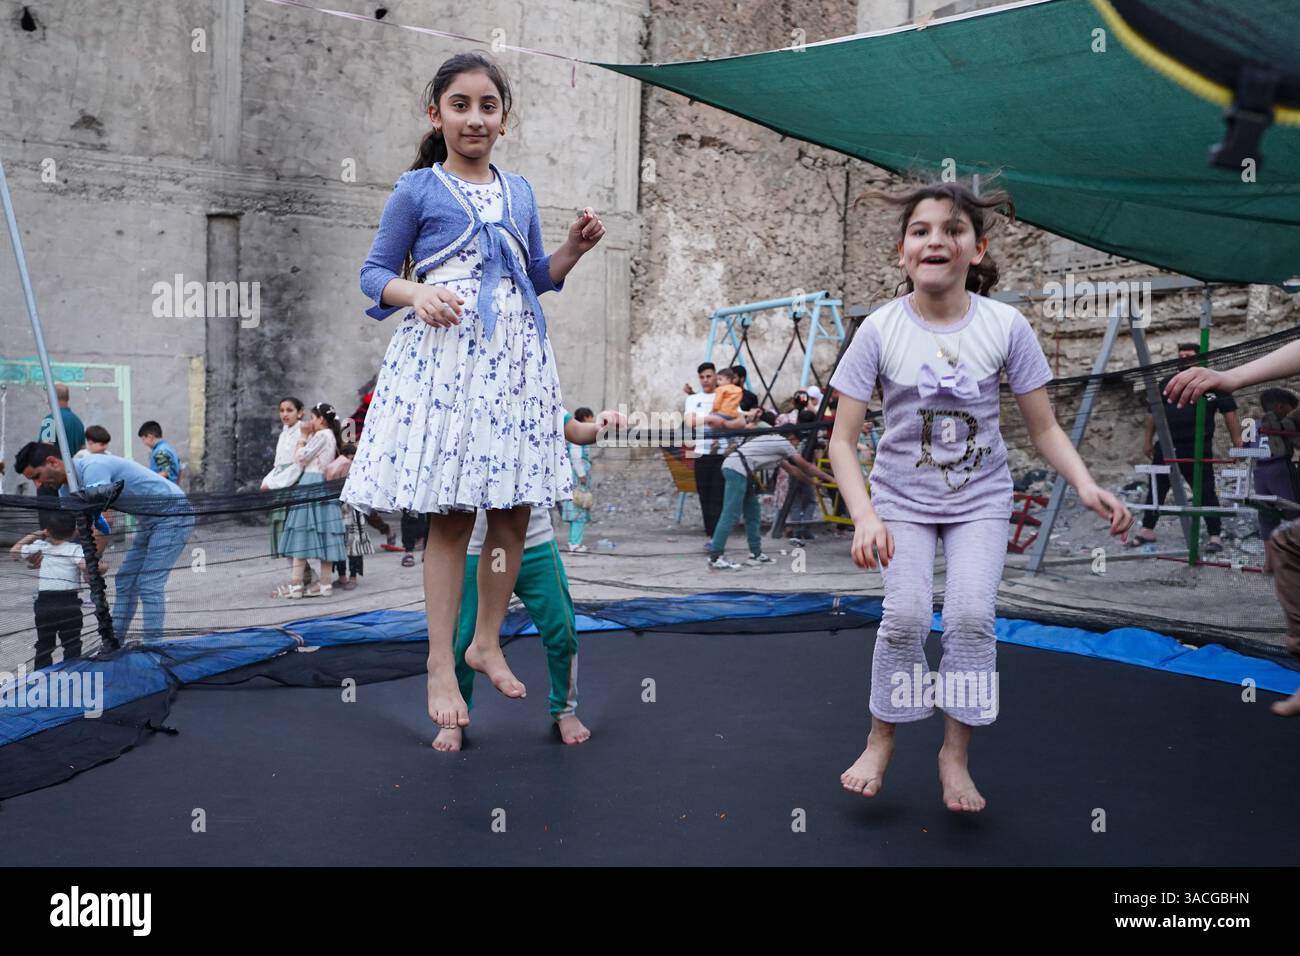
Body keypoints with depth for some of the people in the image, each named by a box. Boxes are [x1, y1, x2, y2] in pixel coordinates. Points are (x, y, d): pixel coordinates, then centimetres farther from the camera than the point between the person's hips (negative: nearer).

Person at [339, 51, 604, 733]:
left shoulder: (519, 191, 15)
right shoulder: (417, 189, 2)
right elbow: (374, 272, 3)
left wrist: (573, 249, 4)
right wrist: (417, 293, -16)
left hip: (515, 356, 5)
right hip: (444, 354, -5)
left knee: (514, 509, 5)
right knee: (450, 517, -4)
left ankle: (487, 642, 22)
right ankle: (440, 664, 8)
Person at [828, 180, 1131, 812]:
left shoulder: (1006, 326, -10)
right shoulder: (881, 330, -13)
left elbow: (1043, 428, -3)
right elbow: (843, 440, -12)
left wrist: (1086, 485, -21)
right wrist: (865, 518, -25)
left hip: (980, 499, 1)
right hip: (901, 498, -1)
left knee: (971, 616, -14)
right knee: (906, 614, -15)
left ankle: (955, 754, 7)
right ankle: (880, 741, 9)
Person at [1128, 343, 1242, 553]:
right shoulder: (1166, 383, 8)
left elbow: (1229, 413, -1)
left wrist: (1237, 442, -6)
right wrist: (1148, 439, 15)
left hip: (1198, 449, -4)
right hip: (1166, 447, 4)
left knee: (1206, 492, 1)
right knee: (1156, 488, 10)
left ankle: (1215, 536, 9)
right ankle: (1147, 530, 21)